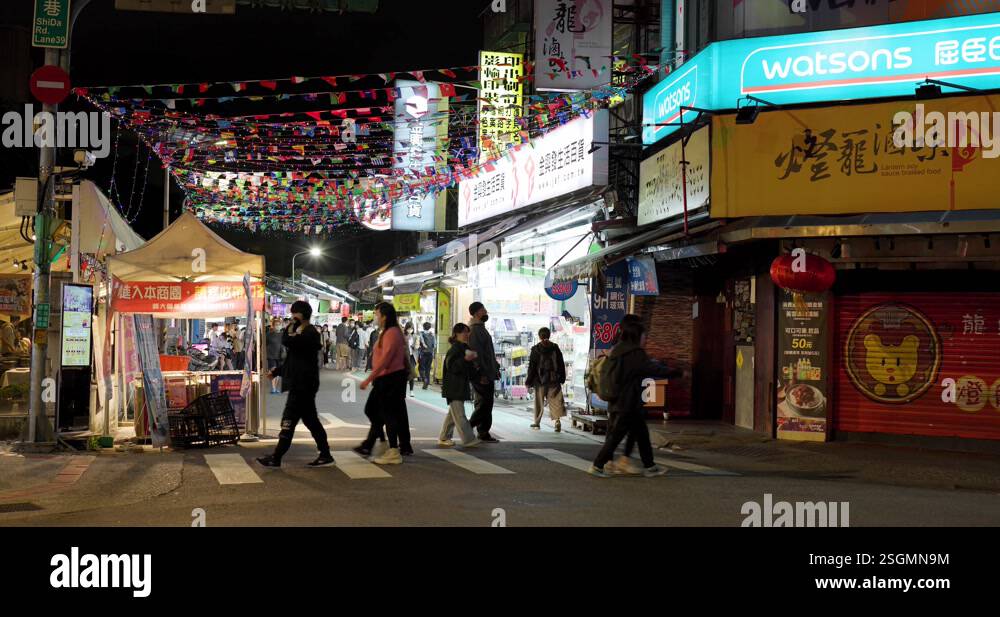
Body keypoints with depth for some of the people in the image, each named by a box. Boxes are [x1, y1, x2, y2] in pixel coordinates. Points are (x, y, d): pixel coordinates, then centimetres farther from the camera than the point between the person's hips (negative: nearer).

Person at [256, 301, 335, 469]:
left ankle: (276, 458, -3)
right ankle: (325, 455, 15)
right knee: (310, 420, 12)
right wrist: (277, 371, 17)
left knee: (289, 420, -6)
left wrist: (291, 328, -7)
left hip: (303, 384, -11)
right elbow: (294, 358, 25)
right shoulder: (303, 333, 19)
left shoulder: (310, 333, -14)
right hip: (300, 383, 11)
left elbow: (287, 342, -26)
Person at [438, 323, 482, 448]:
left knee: (453, 413, 14)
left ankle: (443, 438, 21)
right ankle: (469, 439, -7)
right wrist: (466, 359, -30)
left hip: (461, 386, 10)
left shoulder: (465, 348, 16)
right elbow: (451, 366, -23)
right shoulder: (455, 349, -14)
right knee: (459, 414, -6)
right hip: (453, 387, -10)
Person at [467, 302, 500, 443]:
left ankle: (483, 433, 13)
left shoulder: (481, 328, 20)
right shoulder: (475, 329, -14)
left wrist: (496, 368, 23)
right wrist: (482, 373, -24)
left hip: (487, 374, 10)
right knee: (483, 405, -10)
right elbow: (476, 353, -21)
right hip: (482, 376, -10)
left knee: (486, 405, 10)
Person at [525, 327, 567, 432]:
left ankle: (537, 423, 17)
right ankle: (558, 419, -22)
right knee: (555, 400, -2)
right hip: (554, 380, 1)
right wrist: (562, 378, 16)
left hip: (540, 380, -1)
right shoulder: (555, 348, 3)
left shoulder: (536, 349, -5)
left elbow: (532, 366, -4)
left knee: (539, 401, 10)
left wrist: (529, 381, 2)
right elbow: (561, 364, 7)